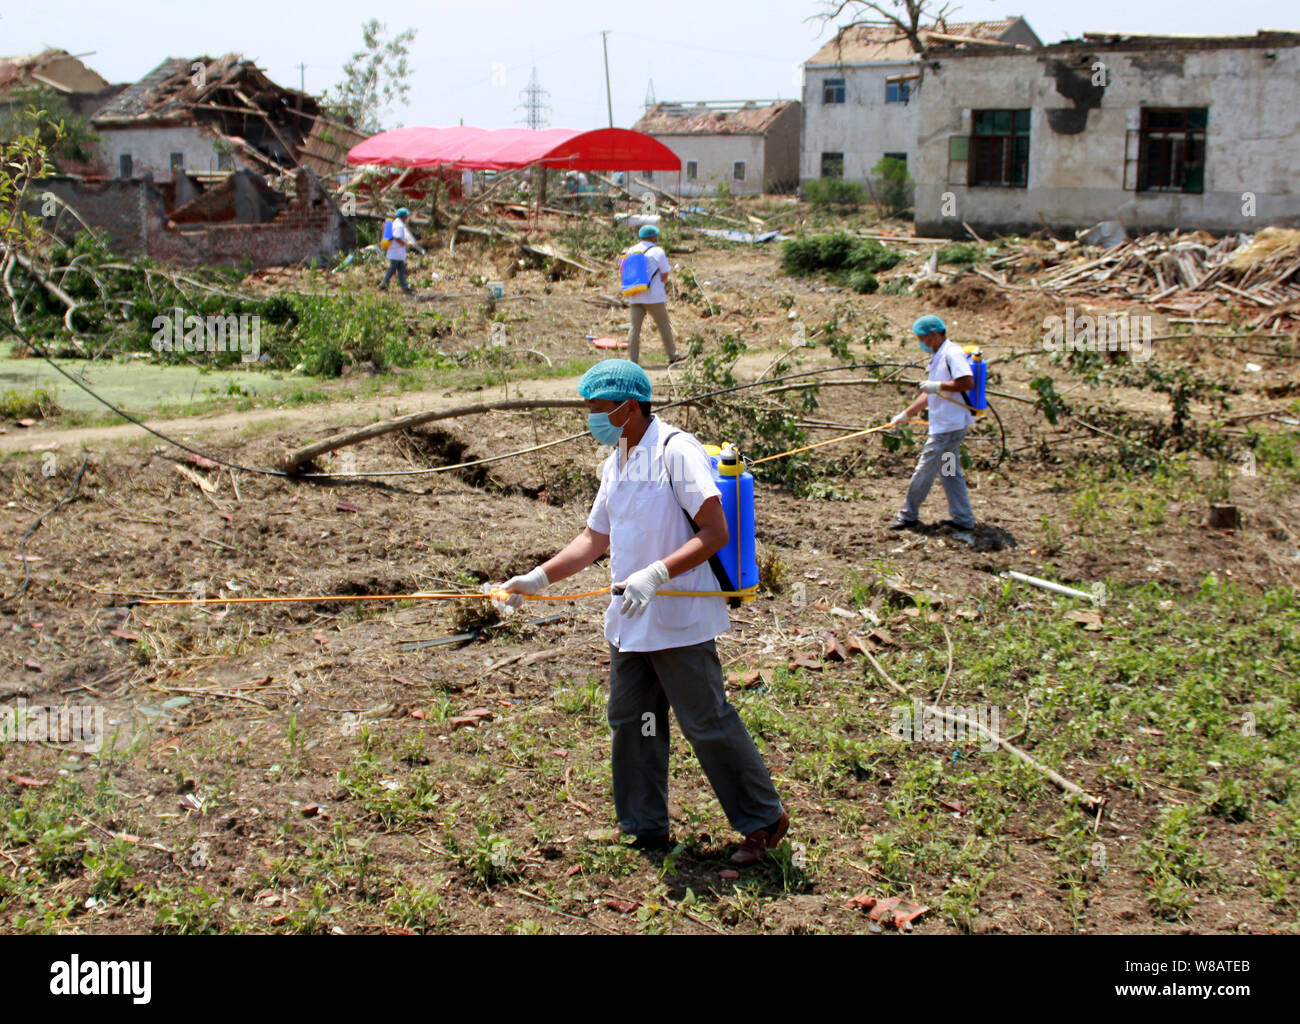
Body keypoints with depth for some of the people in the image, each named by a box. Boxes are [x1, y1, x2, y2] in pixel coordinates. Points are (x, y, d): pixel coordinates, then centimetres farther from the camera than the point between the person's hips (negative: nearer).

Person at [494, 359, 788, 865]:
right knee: (631, 721, 14)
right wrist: (538, 578, 6)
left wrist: (656, 574, -29)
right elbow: (594, 539, 17)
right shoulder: (616, 463, 12)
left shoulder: (676, 451, -15)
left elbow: (715, 533, -20)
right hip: (629, 619, 9)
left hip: (679, 620, -8)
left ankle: (765, 819, 16)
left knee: (707, 723, -1)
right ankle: (646, 828, 28)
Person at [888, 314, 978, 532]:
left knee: (925, 469, -2)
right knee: (950, 471, 12)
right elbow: (928, 394, 22)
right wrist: (905, 414, 21)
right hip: (945, 424, 10)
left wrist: (937, 386, -22)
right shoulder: (937, 357, 17)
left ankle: (909, 515, 8)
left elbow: (968, 382, -26)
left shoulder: (952, 353, -15)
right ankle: (963, 518, 16)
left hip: (950, 425, -10)